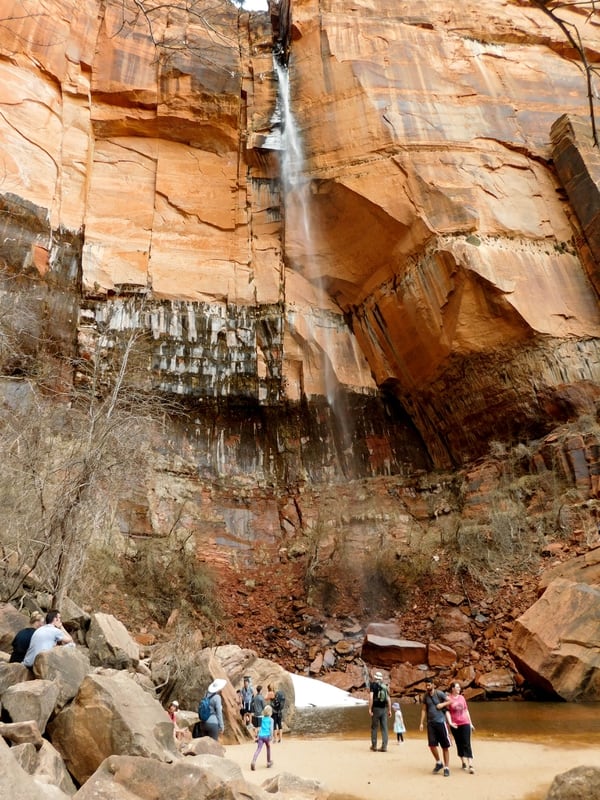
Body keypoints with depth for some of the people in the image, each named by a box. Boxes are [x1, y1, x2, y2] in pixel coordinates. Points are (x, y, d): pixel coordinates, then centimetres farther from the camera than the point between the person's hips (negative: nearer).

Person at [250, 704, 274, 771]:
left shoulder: (261, 718, 13)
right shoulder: (271, 720, 3)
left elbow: (259, 727, 13)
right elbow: (271, 729, -4)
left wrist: (257, 736, 17)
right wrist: (270, 738, -5)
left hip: (260, 735, 2)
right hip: (267, 736, -2)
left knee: (258, 749, -6)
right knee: (268, 748, 22)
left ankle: (253, 761, -29)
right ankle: (269, 762, 32)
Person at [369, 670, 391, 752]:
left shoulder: (373, 684, -5)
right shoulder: (385, 686, 9)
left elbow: (371, 697, -15)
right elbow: (388, 699, 8)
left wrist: (370, 709, -13)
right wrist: (389, 710, 13)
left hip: (376, 708, -4)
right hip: (384, 709, 4)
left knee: (374, 727, 8)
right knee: (384, 728, 4)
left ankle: (374, 745, 14)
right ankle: (384, 746, -1)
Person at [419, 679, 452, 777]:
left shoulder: (439, 693, -6)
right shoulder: (425, 696, 7)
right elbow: (423, 710, 10)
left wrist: (442, 704, -16)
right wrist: (422, 723, 5)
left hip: (440, 722, -4)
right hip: (430, 723, 4)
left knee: (445, 746, 0)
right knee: (432, 745, 0)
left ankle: (446, 767, 10)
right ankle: (438, 763, 22)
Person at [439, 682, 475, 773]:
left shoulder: (462, 697, 6)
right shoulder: (449, 698, -5)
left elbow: (466, 710, 12)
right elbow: (447, 711, -8)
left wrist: (471, 723, 13)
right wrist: (450, 722, -19)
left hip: (465, 723, 2)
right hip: (455, 725, -2)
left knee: (467, 744, -5)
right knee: (459, 744, 9)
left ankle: (470, 765, -6)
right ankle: (464, 762, 25)